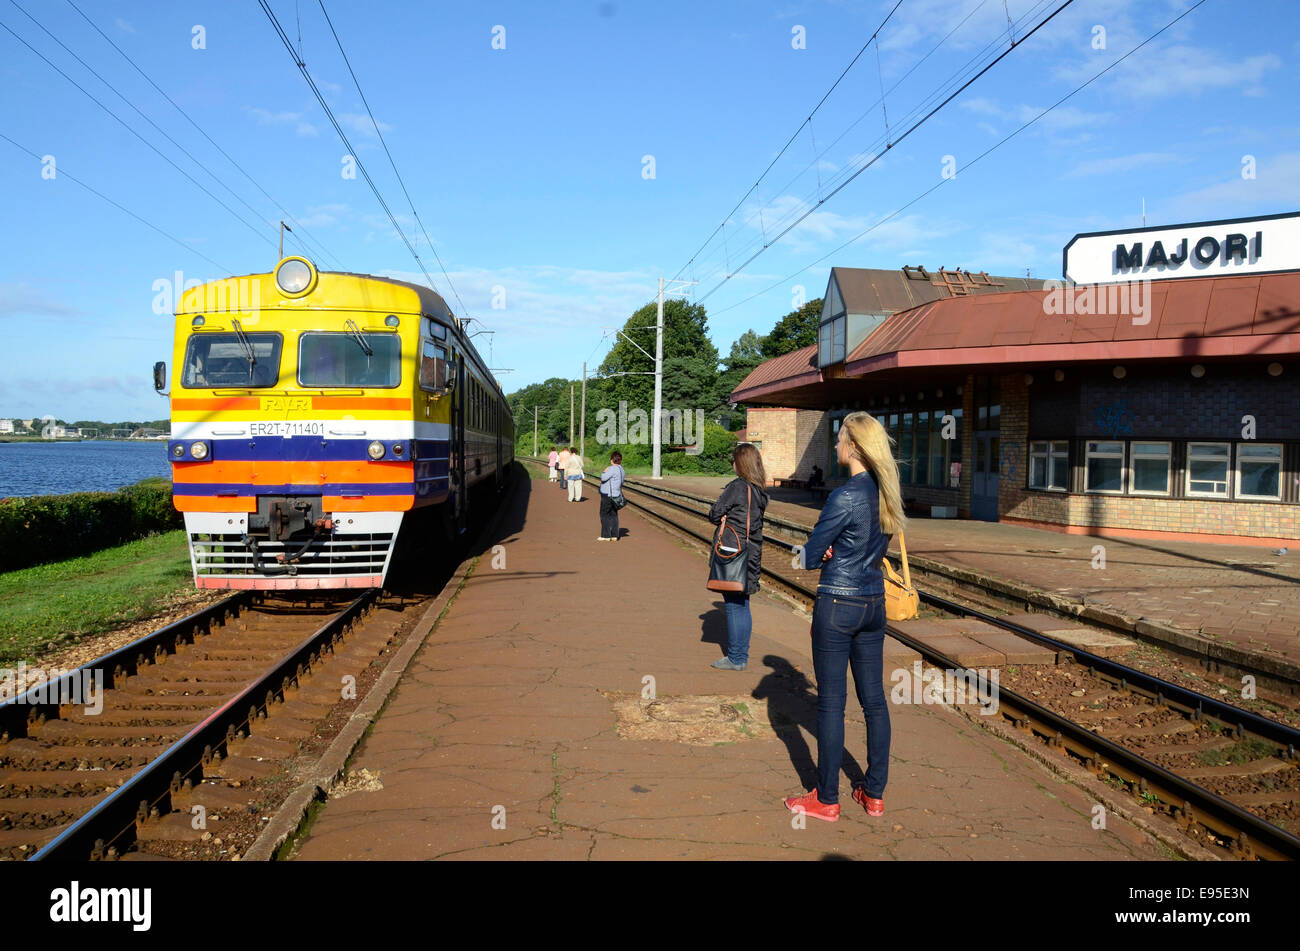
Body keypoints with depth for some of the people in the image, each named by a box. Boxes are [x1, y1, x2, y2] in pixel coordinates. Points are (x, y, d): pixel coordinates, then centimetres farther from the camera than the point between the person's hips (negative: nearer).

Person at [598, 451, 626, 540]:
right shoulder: (621, 469, 9)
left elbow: (603, 478, -23)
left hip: (608, 495, -9)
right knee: (613, 515, 12)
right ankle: (614, 536, 13)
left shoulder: (613, 468, -20)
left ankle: (606, 536, 3)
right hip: (616, 495, 9)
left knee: (605, 515, 0)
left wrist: (604, 472, -6)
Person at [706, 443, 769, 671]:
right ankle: (742, 656, 22)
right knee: (743, 605, 15)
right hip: (752, 555, 8)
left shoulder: (737, 487, -16)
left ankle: (735, 658, 5)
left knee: (733, 605, -1)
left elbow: (714, 515, -12)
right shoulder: (760, 491, 8)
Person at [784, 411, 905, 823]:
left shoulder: (845, 497, -19)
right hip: (874, 603, 8)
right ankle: (875, 794, 23)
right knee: (874, 699, 13)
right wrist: (839, 550, 1)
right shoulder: (886, 493, 5)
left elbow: (811, 557, -14)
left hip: (838, 605, -8)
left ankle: (827, 800, 13)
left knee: (831, 702, 3)